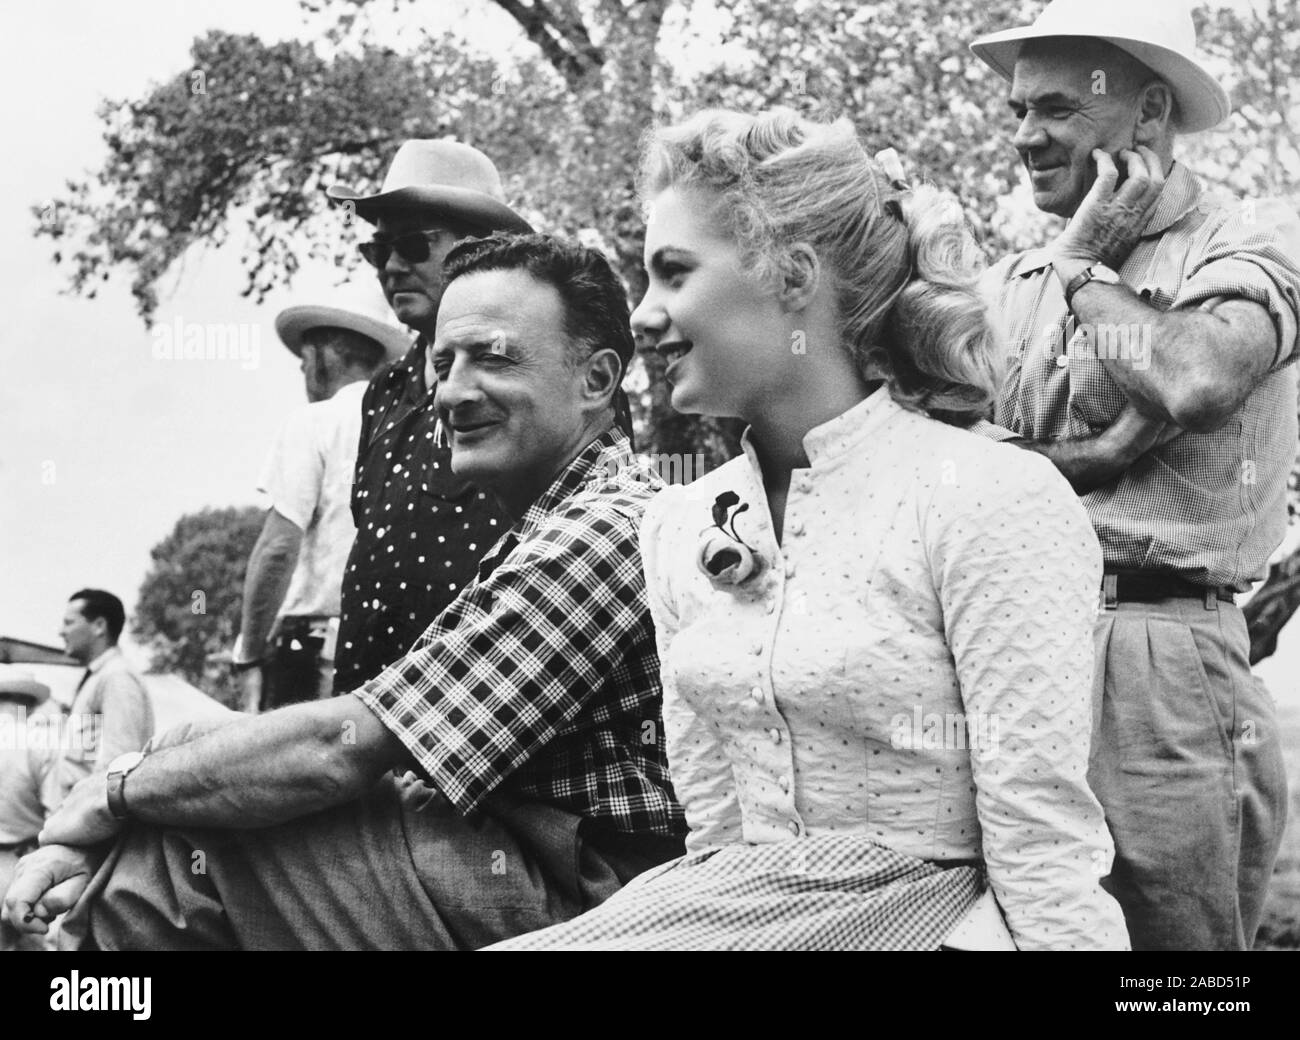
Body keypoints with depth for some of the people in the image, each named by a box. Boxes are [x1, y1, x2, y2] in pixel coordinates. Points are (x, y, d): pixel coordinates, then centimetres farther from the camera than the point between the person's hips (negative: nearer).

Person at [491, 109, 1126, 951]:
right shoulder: (677, 527, 9)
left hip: (921, 903, -6)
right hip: (737, 906, 7)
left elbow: (1041, 843, -16)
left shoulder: (997, 501, -13)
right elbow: (716, 826, 12)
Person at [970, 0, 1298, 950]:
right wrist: (1094, 455, -13)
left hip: (1165, 665, -5)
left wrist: (1085, 269, -4)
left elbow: (1198, 375, -21)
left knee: (1174, 933, 1)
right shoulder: (1014, 281, 15)